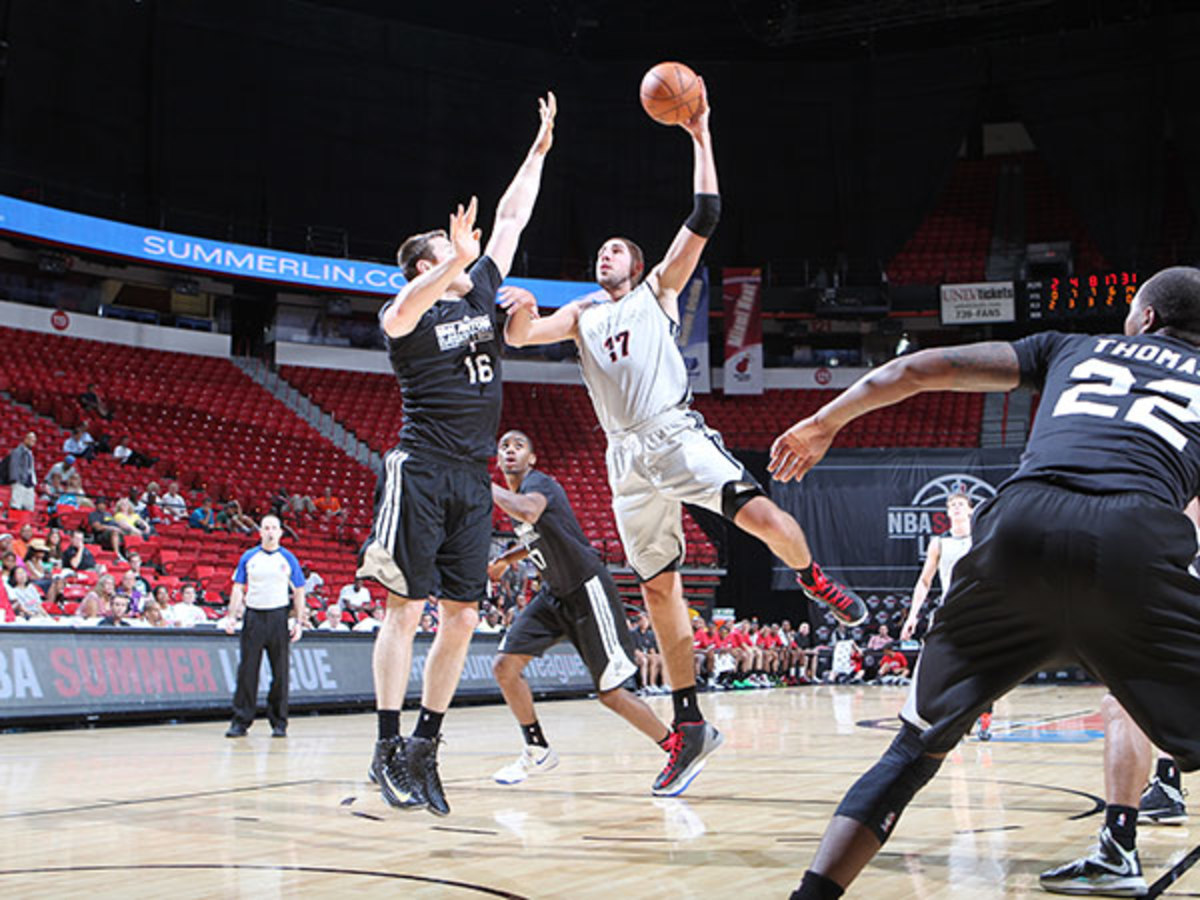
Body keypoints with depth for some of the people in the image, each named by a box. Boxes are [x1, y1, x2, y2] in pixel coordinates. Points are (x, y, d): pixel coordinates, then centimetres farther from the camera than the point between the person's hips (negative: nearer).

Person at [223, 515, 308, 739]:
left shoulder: (288, 559, 5)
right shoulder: (248, 557, 7)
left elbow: (298, 592, 7)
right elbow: (238, 588, 8)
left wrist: (299, 621, -1)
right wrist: (231, 616, -2)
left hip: (278, 617, 0)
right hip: (253, 615, 0)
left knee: (280, 672, 2)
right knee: (247, 670, -2)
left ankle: (279, 722, 10)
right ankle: (241, 721, 2)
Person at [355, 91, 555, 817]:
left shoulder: (480, 293, 17)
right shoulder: (411, 310, -1)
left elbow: (513, 218, 24)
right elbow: (398, 318, -27)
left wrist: (540, 149, 26)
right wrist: (455, 264, -39)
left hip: (472, 479, 7)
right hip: (422, 471, -6)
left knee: (463, 618, 3)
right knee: (407, 608, -7)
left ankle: (425, 749, 9)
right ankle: (388, 751, -4)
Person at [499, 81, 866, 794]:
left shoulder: (658, 291, 12)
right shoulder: (580, 317, 21)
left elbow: (705, 218, 2)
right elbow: (520, 335, 6)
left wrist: (700, 136, -3)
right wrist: (522, 310, -17)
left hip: (677, 432, -4)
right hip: (627, 455, 4)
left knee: (755, 510, -28)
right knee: (659, 587, 2)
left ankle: (815, 580, 3)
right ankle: (691, 726, 6)